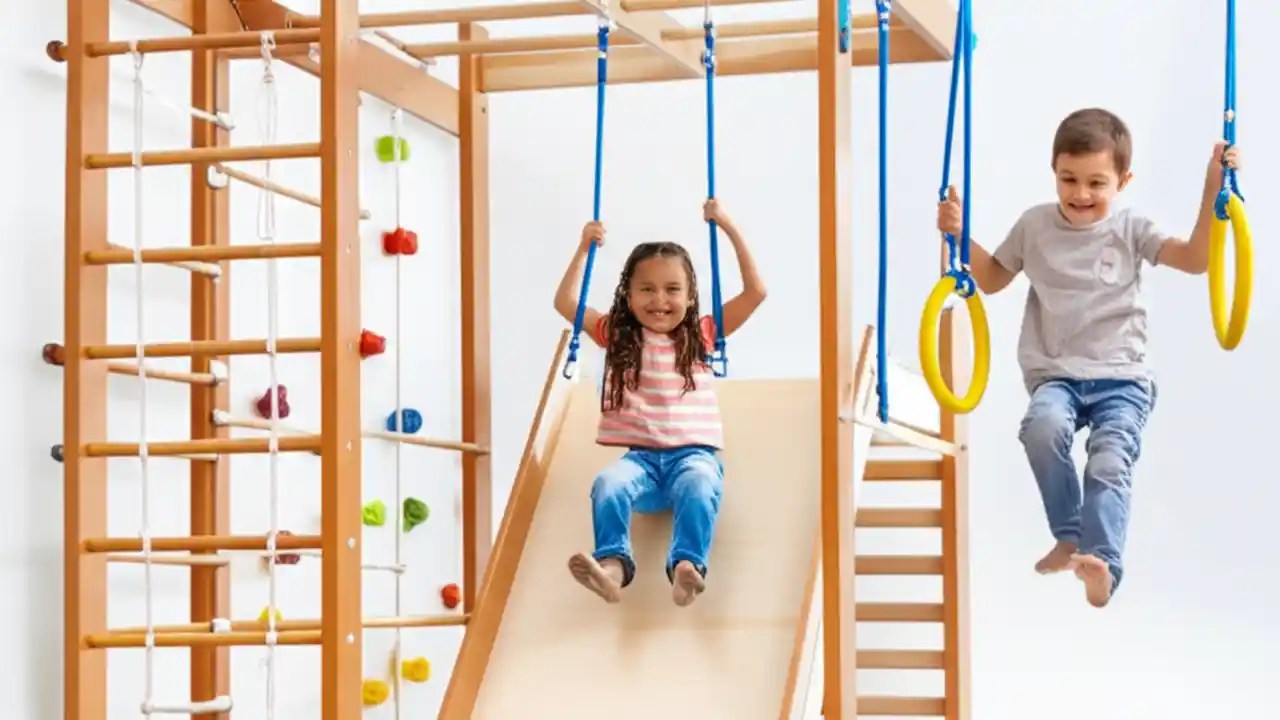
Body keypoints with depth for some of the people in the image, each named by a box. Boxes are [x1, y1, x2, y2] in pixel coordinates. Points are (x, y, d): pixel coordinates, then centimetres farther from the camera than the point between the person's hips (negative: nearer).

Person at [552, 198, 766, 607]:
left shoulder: (702, 335, 12)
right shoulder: (618, 336, 14)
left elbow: (756, 292, 5)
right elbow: (565, 303, 7)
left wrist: (730, 230, 1)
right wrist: (585, 248, 4)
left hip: (694, 452, -1)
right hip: (641, 455, 1)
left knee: (699, 485, -37)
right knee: (608, 484, -33)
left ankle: (687, 567, -57)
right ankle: (612, 565, -53)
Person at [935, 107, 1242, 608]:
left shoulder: (1130, 229, 2)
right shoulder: (1035, 226, 7)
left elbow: (1196, 260, -9)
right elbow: (992, 280, 20)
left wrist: (1212, 191, -20)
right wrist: (960, 235, 4)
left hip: (1123, 377, -1)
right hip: (1056, 374, 1)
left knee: (1110, 462, -26)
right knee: (1043, 428, -32)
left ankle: (1102, 562, -41)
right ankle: (1069, 537, -17)